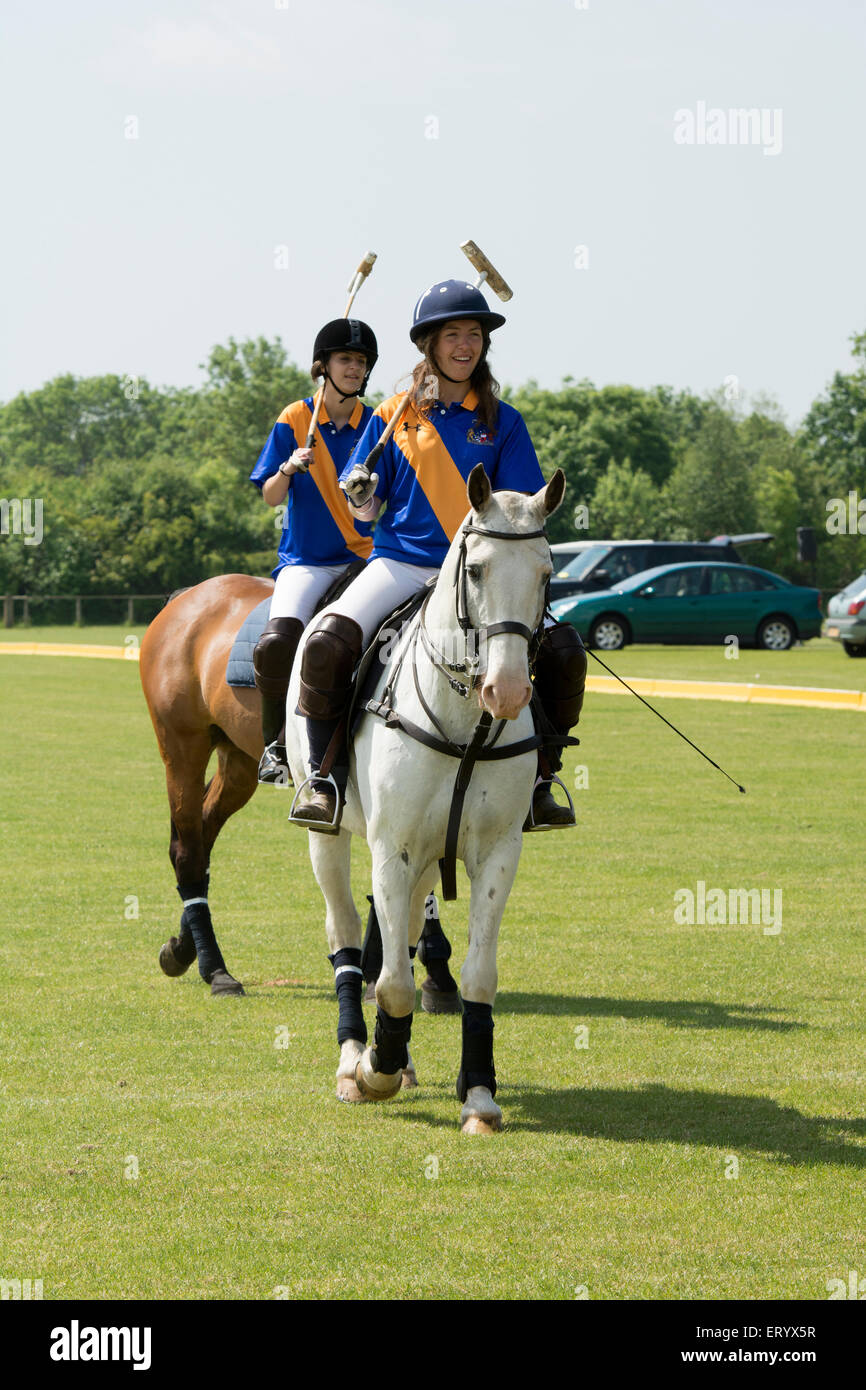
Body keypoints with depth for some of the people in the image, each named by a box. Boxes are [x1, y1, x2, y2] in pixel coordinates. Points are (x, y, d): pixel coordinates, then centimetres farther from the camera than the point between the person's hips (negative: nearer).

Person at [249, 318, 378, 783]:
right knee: (277, 643, -28)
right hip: (306, 561, -2)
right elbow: (271, 497, 3)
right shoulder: (295, 421, 5)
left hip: (365, 559, 2)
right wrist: (289, 470, -16)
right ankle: (276, 745, -7)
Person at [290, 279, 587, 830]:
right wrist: (359, 495, -16)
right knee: (327, 641, -29)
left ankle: (539, 779, -1)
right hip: (399, 562, -1)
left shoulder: (503, 423, 8)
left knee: (563, 650, -19)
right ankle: (322, 774, -15)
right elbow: (366, 510, 8)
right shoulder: (395, 417, 7)